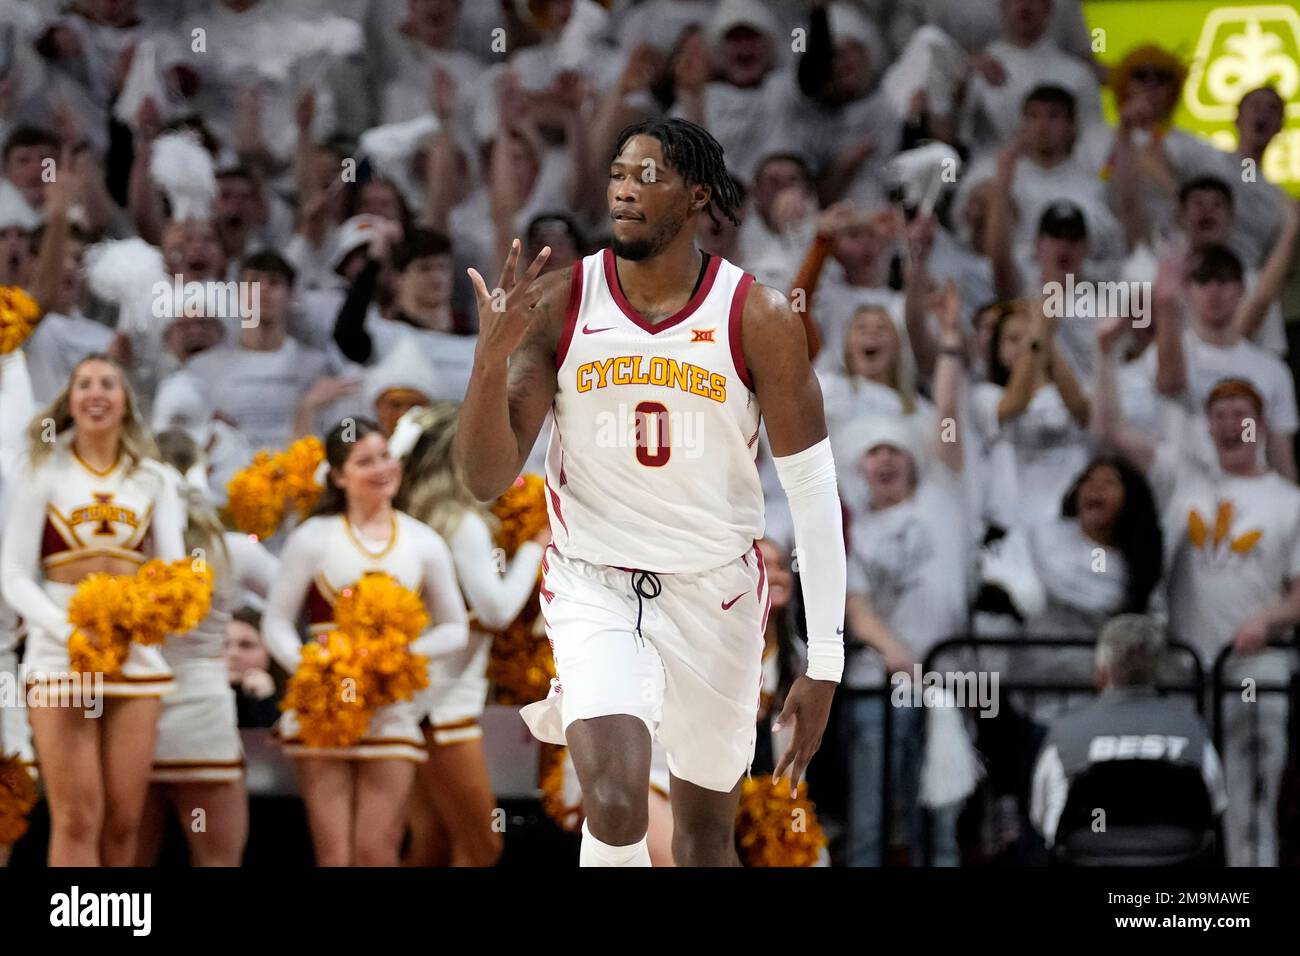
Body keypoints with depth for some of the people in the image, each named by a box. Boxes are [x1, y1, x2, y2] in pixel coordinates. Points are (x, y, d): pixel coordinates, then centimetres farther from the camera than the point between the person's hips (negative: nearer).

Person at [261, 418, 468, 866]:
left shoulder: (424, 544, 8)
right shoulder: (313, 538, 0)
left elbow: (454, 628, 13)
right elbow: (276, 622, 0)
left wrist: (410, 651, -8)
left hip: (391, 712, 2)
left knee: (378, 853, -3)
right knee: (335, 855, -4)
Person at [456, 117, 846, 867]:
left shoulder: (759, 320, -11)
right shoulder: (558, 306, -9)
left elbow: (814, 490, -7)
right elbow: (487, 481, -10)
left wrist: (825, 662, -10)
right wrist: (492, 357, -27)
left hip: (716, 594, 1)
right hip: (595, 586, -1)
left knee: (707, 846, 13)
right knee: (616, 806, -24)